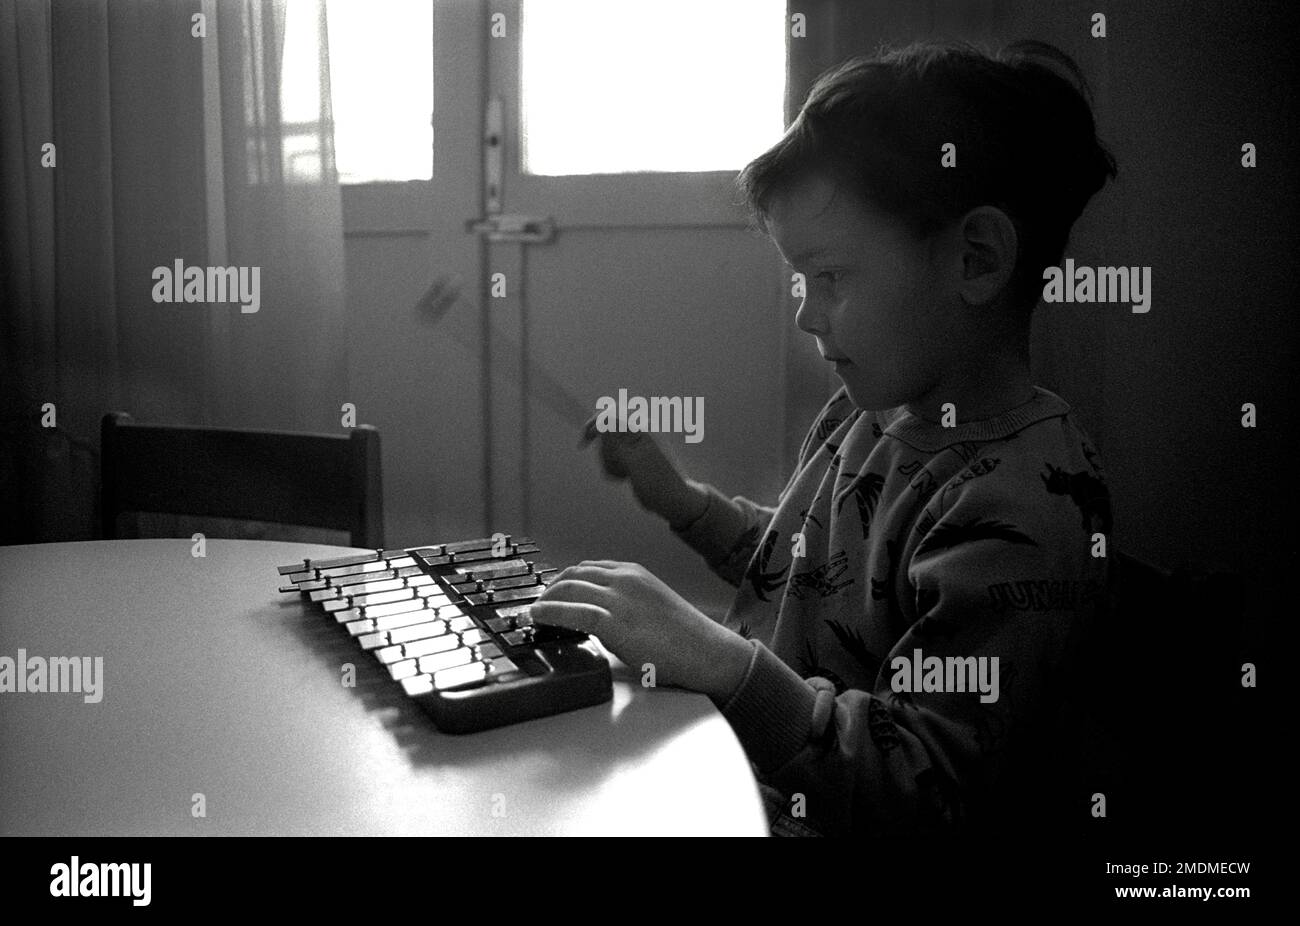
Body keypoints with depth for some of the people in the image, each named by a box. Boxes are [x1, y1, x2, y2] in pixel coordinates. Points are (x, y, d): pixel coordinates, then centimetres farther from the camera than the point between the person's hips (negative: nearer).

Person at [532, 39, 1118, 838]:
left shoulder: (1027, 508, -25)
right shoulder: (871, 411, 4)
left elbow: (928, 795, -26)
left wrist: (722, 660, -35)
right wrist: (679, 499, 6)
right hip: (738, 779, 8)